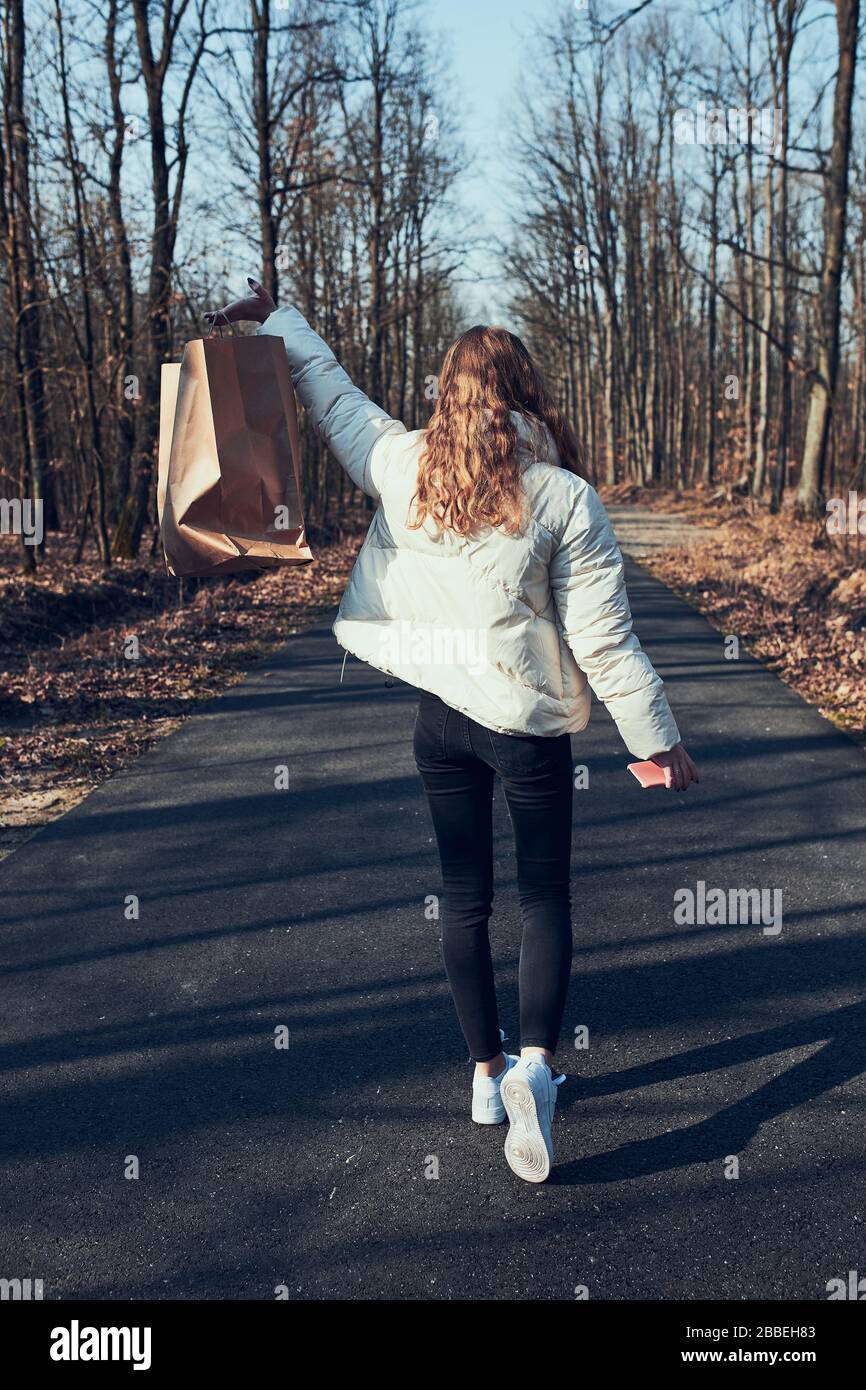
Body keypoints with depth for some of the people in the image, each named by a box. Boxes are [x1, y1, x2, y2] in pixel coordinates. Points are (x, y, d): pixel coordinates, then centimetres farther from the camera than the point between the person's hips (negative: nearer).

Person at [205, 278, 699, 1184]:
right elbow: (604, 641, -12)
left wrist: (271, 317, 29)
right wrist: (655, 740, -2)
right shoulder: (564, 499, -14)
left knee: (463, 898, 15)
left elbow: (332, 394, 13)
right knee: (545, 896, 11)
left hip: (439, 719, 3)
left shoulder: (403, 467, -4)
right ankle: (534, 1062, -7)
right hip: (529, 729, -3)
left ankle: (487, 1072, 25)